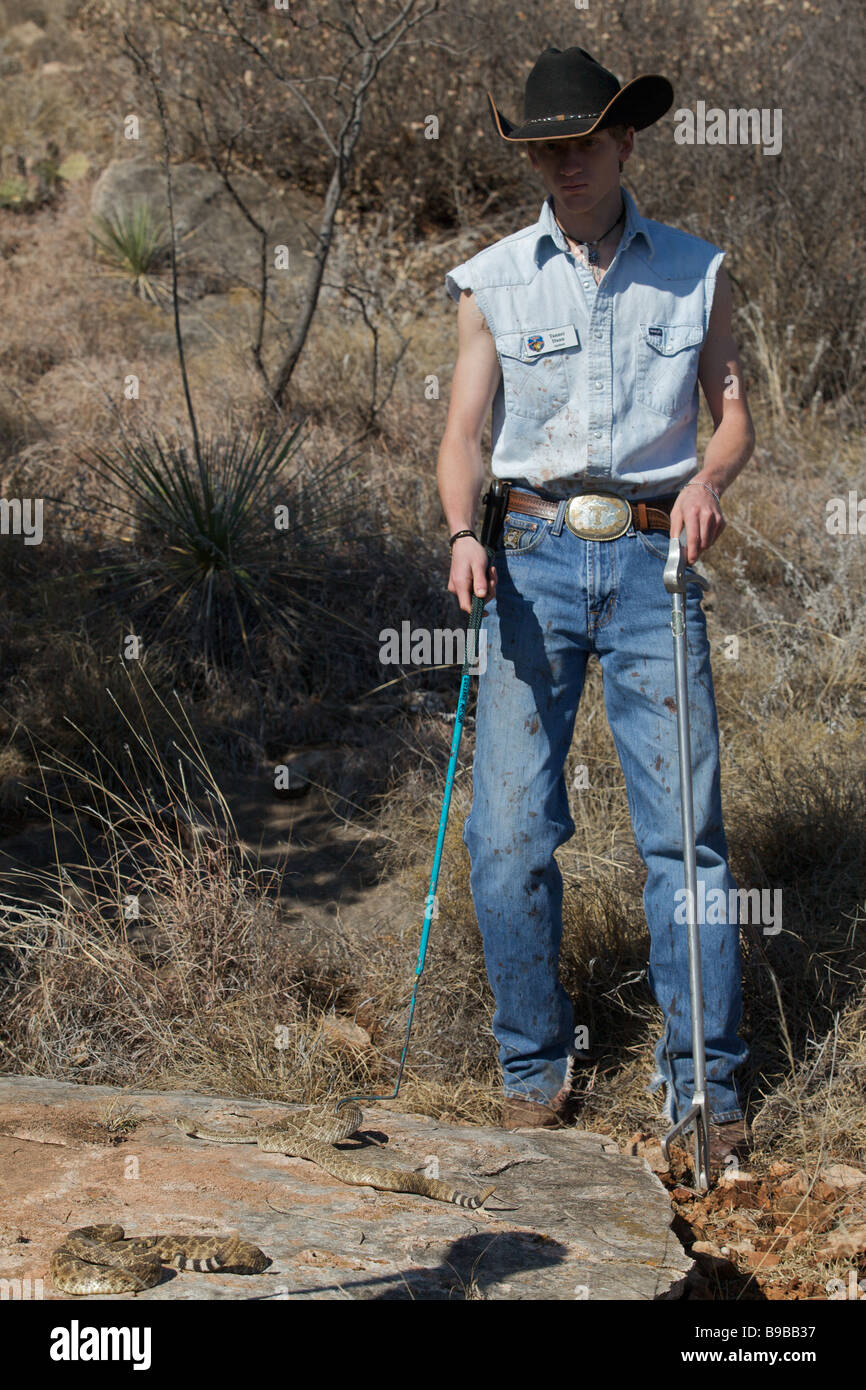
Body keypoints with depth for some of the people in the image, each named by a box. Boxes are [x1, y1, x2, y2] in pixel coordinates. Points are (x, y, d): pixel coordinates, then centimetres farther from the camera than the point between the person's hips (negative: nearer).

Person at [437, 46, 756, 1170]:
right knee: (509, 832, -3)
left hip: (652, 562, 0)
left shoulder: (694, 272, 9)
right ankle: (537, 1066, 14)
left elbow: (735, 413, 10)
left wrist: (708, 477, -12)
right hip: (534, 561, 0)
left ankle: (705, 1080, 7)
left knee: (685, 827, -4)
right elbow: (464, 431, 3)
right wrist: (464, 533, -16)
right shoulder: (493, 282, 6)